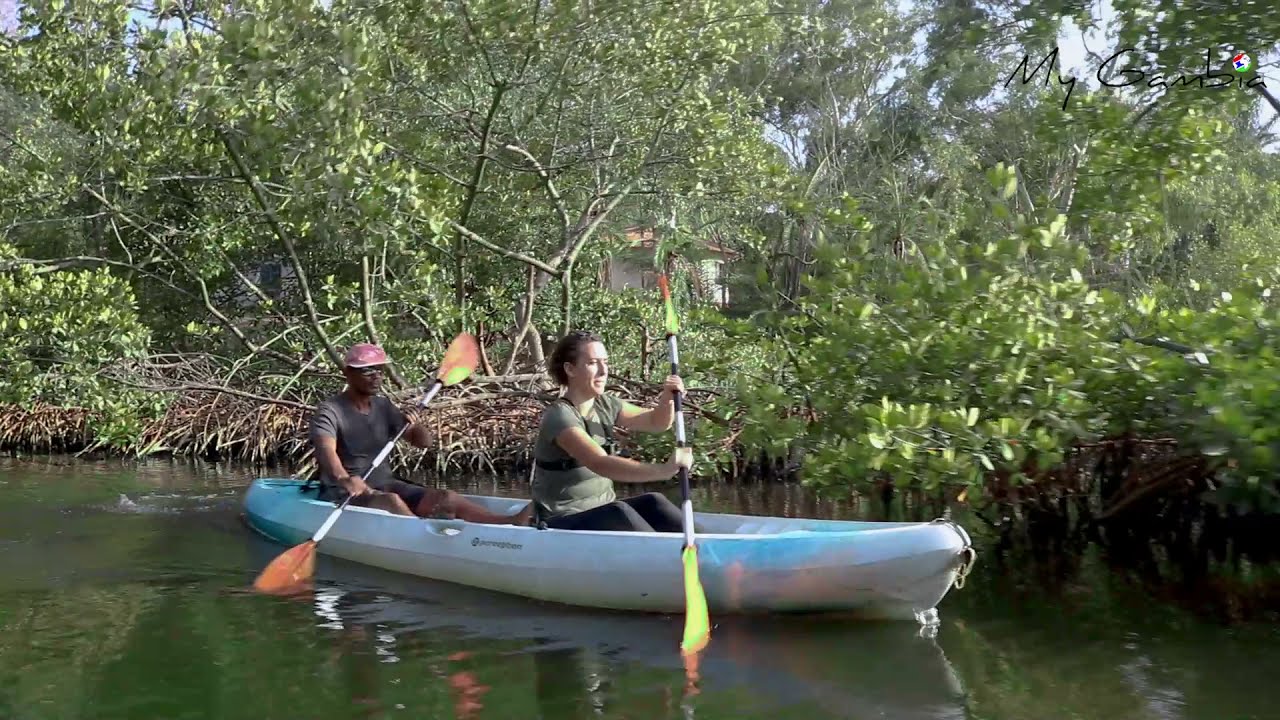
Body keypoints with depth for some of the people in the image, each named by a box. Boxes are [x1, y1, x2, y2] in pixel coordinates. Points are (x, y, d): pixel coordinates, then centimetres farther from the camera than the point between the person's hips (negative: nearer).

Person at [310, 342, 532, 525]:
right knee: (392, 502, -37)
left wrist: (416, 425, -17)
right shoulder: (330, 411, -11)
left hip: (385, 486, 5)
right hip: (343, 495, -5)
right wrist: (344, 479, -52)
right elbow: (326, 450, -31)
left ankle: (512, 522, -34)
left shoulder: (383, 407, 8)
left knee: (446, 499, -17)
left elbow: (423, 442, 8)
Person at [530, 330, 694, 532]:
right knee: (619, 511, -31)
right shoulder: (559, 416, -20)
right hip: (560, 523, -7)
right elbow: (601, 464, -35)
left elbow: (656, 422, 13)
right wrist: (664, 470, -46)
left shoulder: (605, 406, 5)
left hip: (602, 514, 7)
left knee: (652, 502, -17)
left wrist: (667, 399, -12)